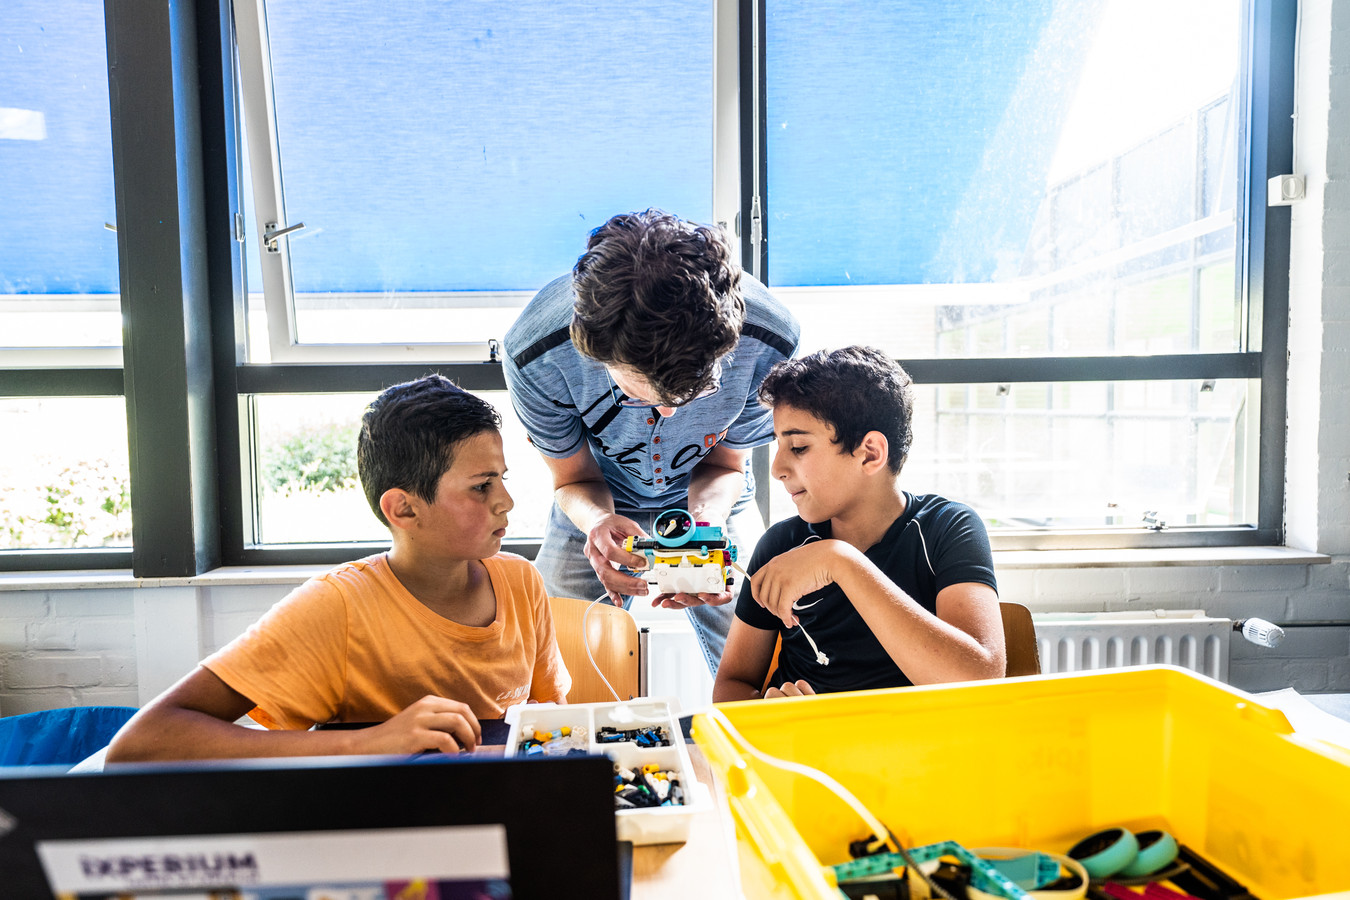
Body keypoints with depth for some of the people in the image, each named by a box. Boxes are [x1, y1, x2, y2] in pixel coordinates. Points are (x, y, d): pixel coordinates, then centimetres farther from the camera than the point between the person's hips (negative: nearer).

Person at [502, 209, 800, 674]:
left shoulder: (769, 340, -33)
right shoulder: (535, 353, -35)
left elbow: (723, 464, -13)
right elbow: (574, 479, -16)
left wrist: (707, 516, -35)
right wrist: (597, 520, -39)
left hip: (712, 501, 1)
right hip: (600, 507, 0)